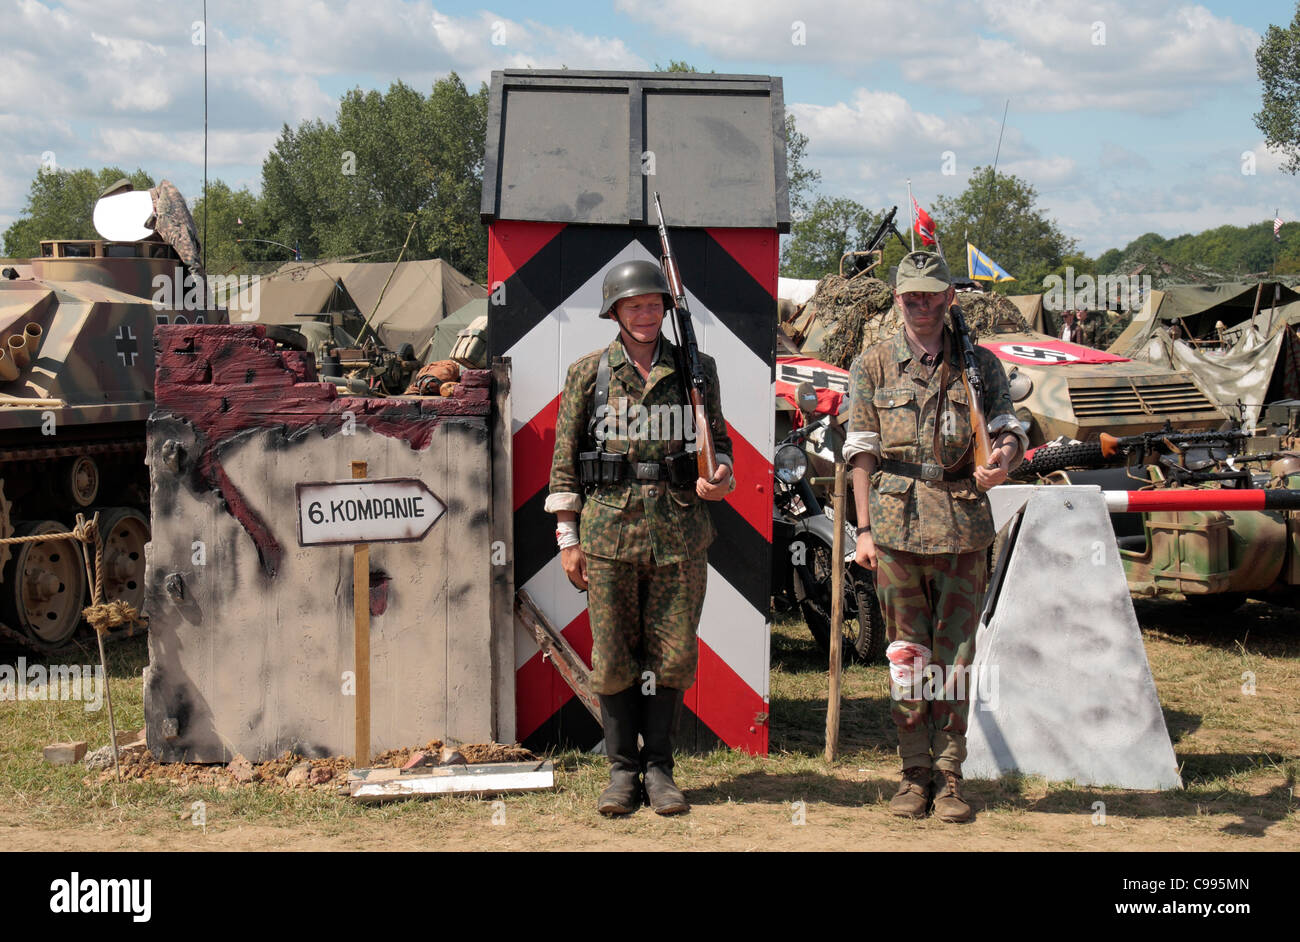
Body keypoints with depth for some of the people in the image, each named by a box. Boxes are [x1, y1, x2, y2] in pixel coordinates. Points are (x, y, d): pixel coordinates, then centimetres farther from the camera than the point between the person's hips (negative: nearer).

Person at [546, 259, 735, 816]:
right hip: (609, 529, -1)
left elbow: (719, 441, 16)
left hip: (680, 530, 1)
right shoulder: (587, 374, 4)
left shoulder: (697, 370, 8)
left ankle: (659, 769, 17)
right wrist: (568, 539, 1)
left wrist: (720, 477, -8)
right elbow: (565, 461, 6)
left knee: (672, 655, 4)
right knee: (613, 657, 4)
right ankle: (622, 771, 15)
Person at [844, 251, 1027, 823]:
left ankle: (950, 776, 11)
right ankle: (915, 774, 13)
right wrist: (864, 529, -1)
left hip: (962, 526, 0)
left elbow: (1007, 427, 2)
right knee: (906, 653, 4)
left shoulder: (979, 364, 10)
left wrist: (1004, 457, -23)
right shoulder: (873, 366, 8)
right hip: (896, 525, 0)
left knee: (955, 653, 3)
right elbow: (862, 451, 6)